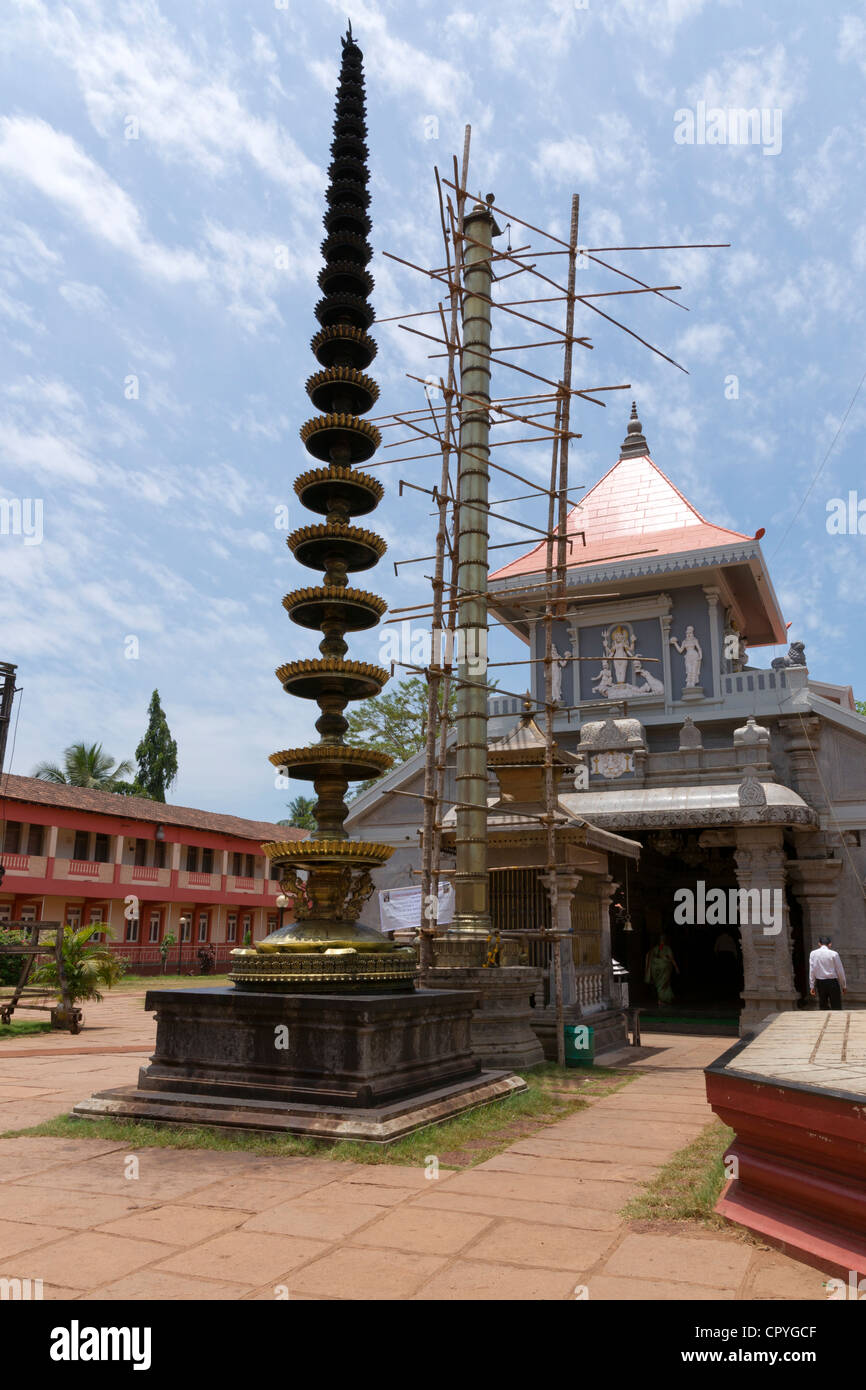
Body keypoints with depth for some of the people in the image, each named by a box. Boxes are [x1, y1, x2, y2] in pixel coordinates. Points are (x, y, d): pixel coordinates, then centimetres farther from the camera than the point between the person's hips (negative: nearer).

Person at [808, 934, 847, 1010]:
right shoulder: (834, 954, -9)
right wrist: (844, 985, 8)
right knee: (836, 1007, 3)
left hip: (820, 983, 2)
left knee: (823, 1007, 13)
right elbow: (840, 970, -3)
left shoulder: (813, 953, -2)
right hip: (832, 982, -2)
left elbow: (812, 970, -2)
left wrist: (812, 986, 4)